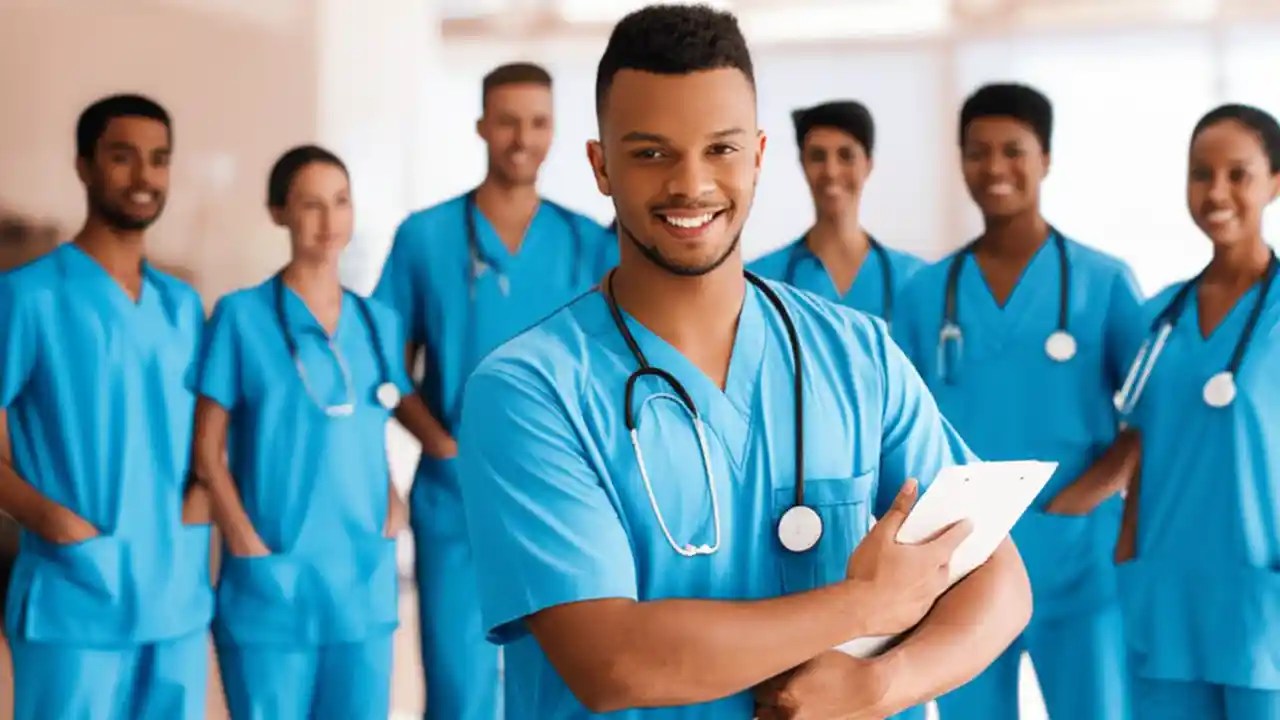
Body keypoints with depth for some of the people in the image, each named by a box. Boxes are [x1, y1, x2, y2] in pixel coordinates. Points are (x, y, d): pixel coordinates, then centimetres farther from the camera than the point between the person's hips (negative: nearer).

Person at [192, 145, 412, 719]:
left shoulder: (378, 322, 11)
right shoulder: (242, 316, -2)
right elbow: (207, 450, -3)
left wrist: (394, 503, 2)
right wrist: (246, 543, -13)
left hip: (364, 578, 4)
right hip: (271, 578, -4)